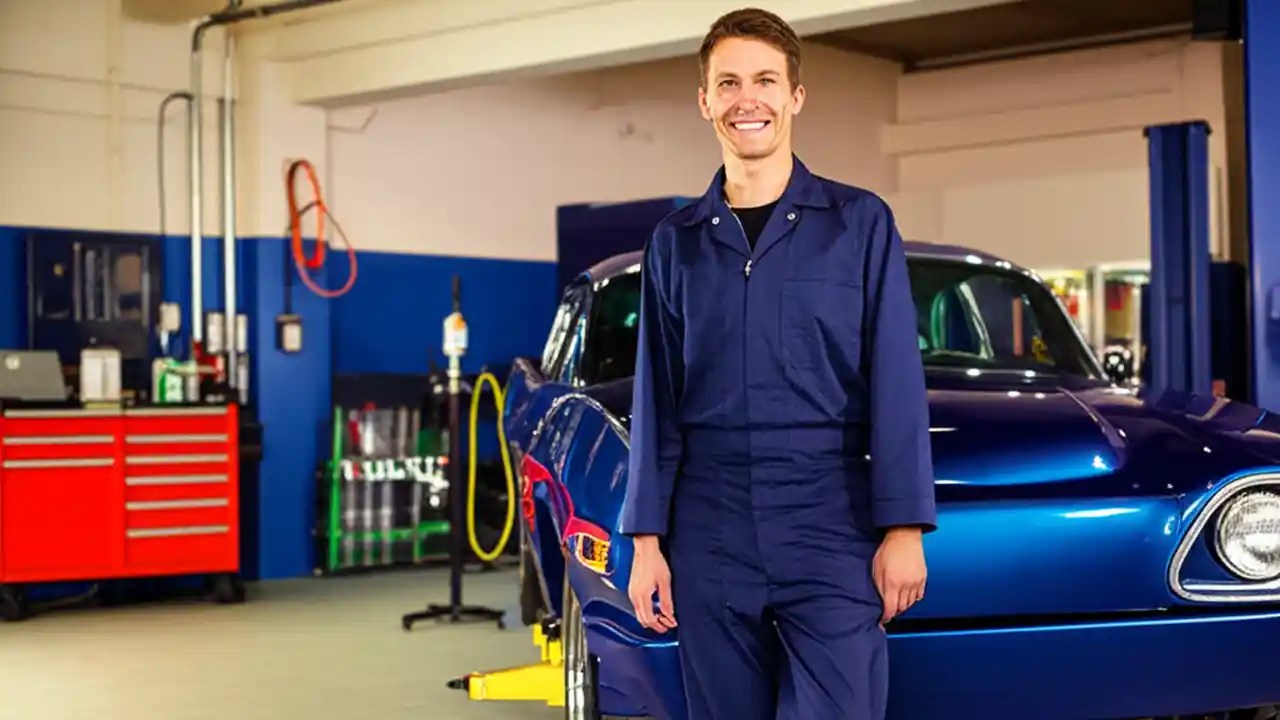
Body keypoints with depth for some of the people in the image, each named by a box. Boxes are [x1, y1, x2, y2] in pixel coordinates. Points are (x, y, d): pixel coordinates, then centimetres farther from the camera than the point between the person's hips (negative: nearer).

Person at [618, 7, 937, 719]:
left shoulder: (860, 223, 2)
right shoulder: (675, 241, 11)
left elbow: (896, 387, -1)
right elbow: (658, 401, 10)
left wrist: (903, 528, -8)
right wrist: (646, 540, 5)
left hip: (831, 535, -3)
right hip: (709, 541, 3)